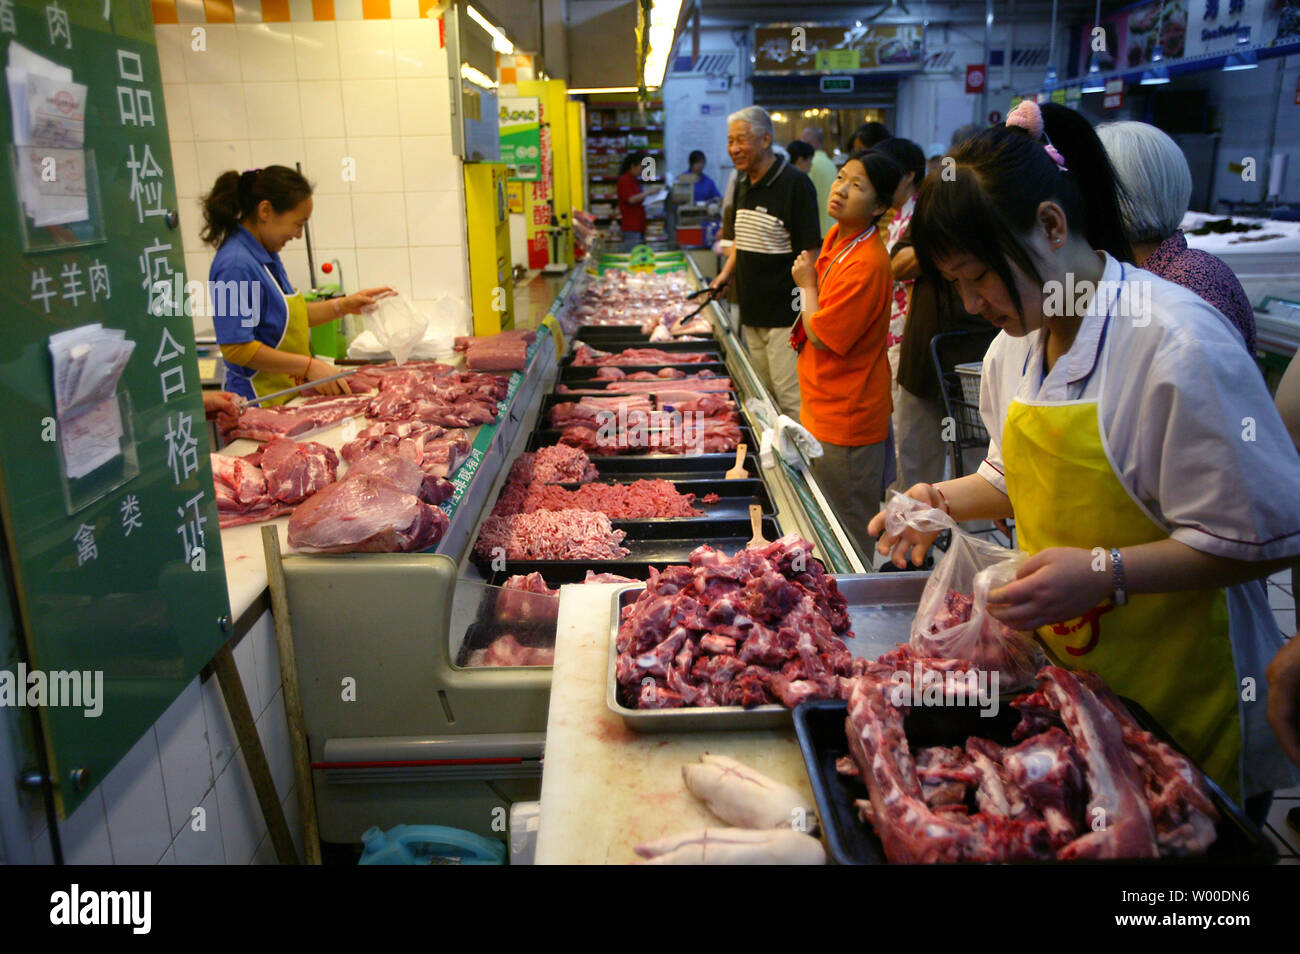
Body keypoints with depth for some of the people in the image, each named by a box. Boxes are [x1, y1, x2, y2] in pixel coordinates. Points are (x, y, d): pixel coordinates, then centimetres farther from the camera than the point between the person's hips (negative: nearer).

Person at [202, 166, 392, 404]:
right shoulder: (235, 265, -19)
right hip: (262, 401, -9)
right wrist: (310, 366, -21)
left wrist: (343, 306, 13)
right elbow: (236, 348, -22)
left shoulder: (267, 256, 11)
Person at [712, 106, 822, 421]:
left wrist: (805, 312, -19)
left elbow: (809, 252, -15)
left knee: (792, 401, -7)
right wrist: (727, 272, 12)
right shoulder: (743, 183, 12)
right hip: (752, 312, 8)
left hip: (786, 315, -8)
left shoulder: (794, 183, -13)